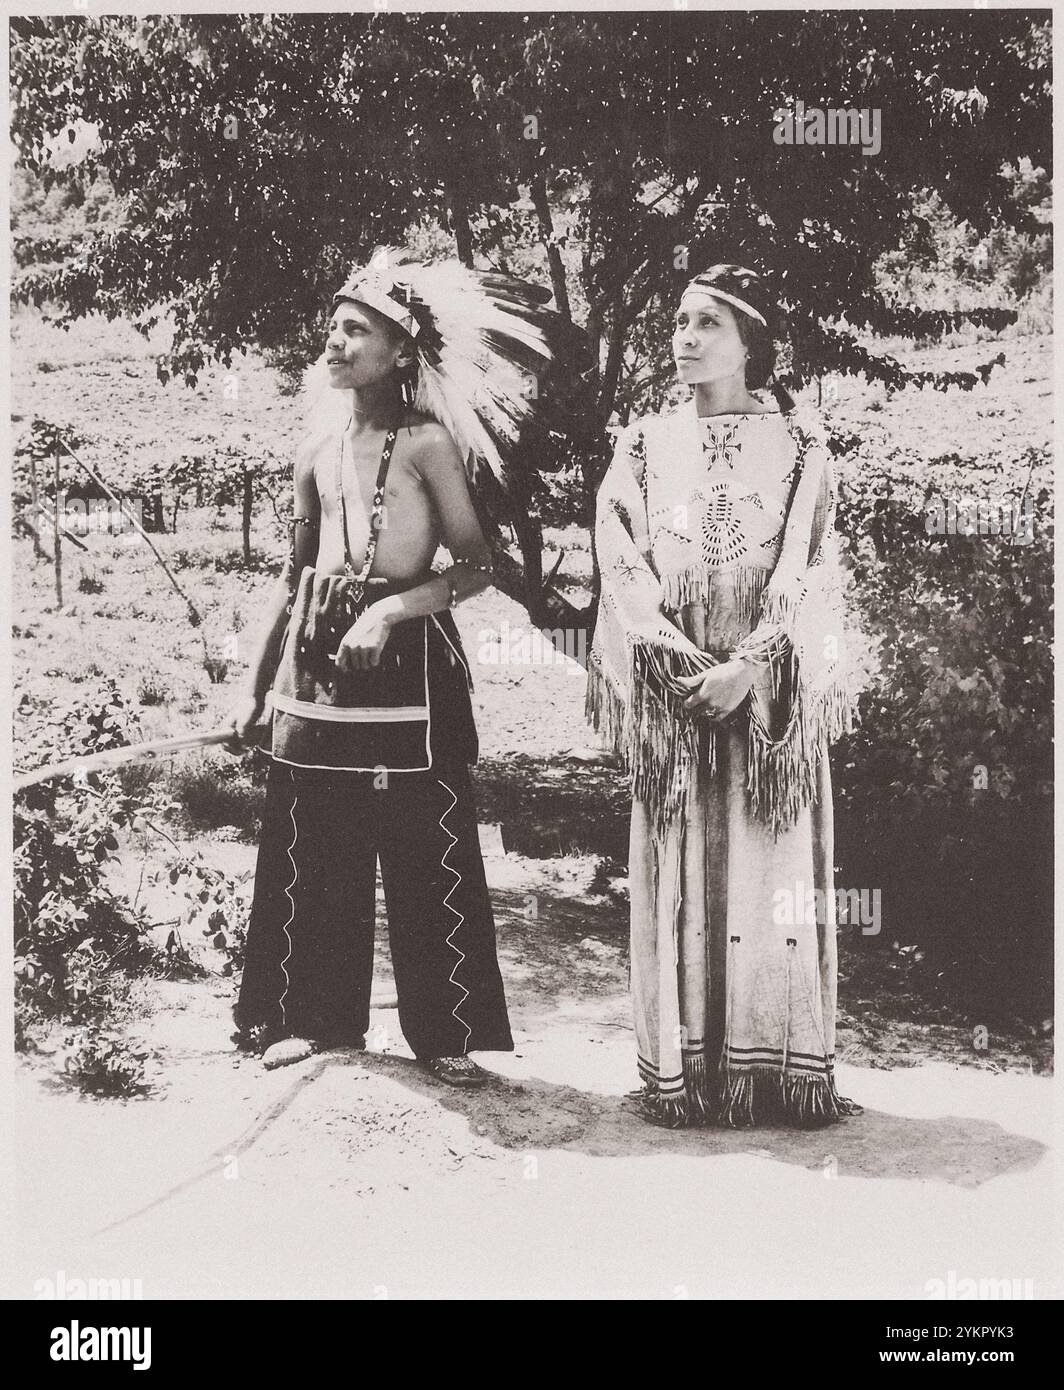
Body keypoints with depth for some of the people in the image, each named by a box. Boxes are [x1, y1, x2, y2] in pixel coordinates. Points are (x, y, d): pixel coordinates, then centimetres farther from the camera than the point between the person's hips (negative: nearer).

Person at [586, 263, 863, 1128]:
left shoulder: (797, 446, 5)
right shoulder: (645, 447, 9)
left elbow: (808, 570, -4)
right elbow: (623, 563, 0)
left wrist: (749, 664, -17)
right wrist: (687, 662, -13)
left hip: (770, 690, -1)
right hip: (673, 686, 1)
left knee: (772, 867, 0)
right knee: (679, 874, 0)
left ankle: (780, 1069, 8)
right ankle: (684, 1074, 7)